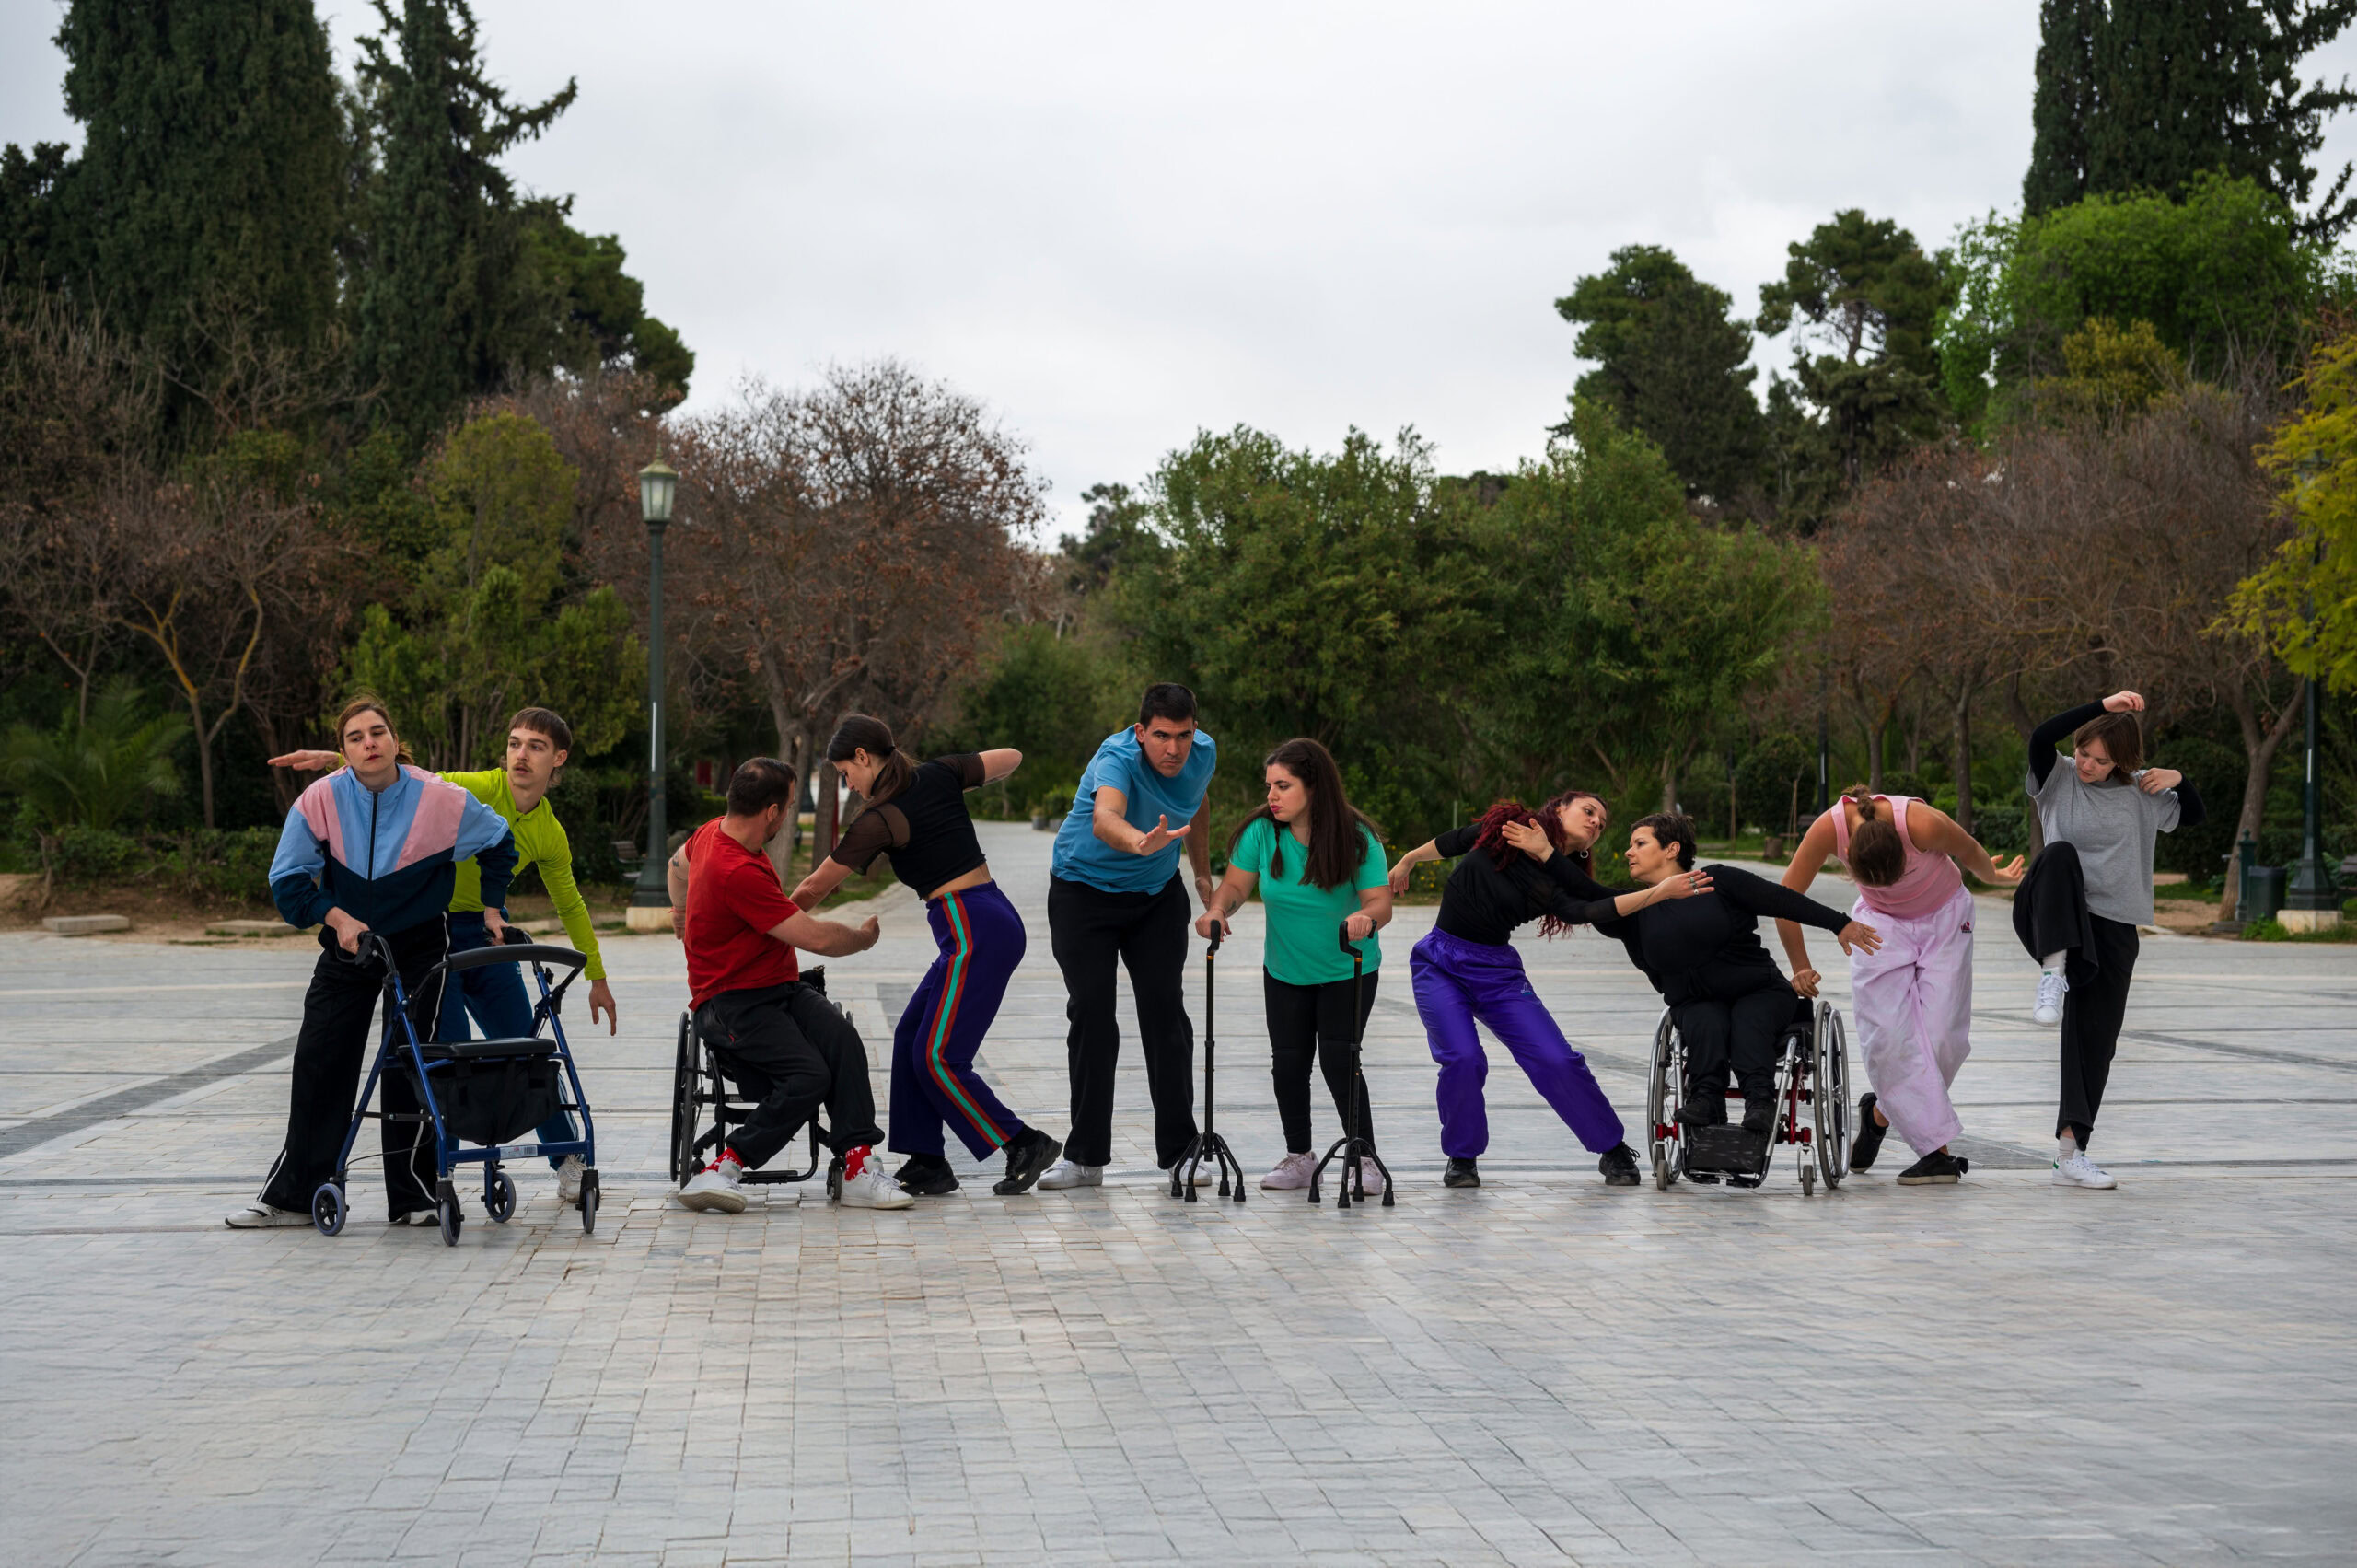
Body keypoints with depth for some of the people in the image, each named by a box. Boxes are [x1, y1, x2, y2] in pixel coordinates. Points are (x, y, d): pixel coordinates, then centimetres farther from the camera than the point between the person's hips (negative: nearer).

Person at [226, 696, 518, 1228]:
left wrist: (492, 907, 4)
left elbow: (498, 843, 4)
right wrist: (335, 916, -16)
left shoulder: (440, 800, -15)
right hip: (347, 942, 2)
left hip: (419, 948, -2)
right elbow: (288, 880, -4)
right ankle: (292, 1195, 8)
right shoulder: (321, 800, -14)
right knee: (318, 1065, -1)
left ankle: (412, 1196, 7)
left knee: (409, 1068, -5)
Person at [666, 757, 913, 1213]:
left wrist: (683, 913, 47)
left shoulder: (714, 832, 7)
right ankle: (722, 1169, -19)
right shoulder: (739, 872, -24)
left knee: (842, 1040, -21)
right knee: (809, 1076, -29)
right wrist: (864, 936, -1)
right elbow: (816, 937, -19)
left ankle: (856, 1166, -27)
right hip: (733, 1001, -9)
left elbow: (679, 863, 33)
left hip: (782, 988, 9)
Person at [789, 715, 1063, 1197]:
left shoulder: (878, 821, -11)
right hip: (992, 919, 9)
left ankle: (1025, 1144, -1)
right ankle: (927, 1165, 11)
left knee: (937, 1057, -6)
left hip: (975, 934, -9)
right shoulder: (938, 774, 7)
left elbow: (814, 890, -2)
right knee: (910, 1038, 10)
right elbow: (1011, 758, 20)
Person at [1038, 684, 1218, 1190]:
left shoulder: (1203, 754, -11)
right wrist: (1141, 841, -74)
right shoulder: (1116, 759, -30)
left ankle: (1179, 1149, 3)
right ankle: (1086, 1156, -1)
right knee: (1091, 1014, -8)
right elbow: (1104, 818, -53)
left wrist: (1204, 877, 18)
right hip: (1083, 892, -4)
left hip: (1158, 895, 4)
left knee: (1165, 1010, -4)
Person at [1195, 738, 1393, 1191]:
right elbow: (1237, 884, -12)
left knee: (1339, 1061, -10)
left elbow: (1380, 900, -22)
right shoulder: (1262, 831, -12)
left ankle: (1365, 1159, 4)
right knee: (1288, 1063, 3)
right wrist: (1217, 909, -34)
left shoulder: (1356, 837, -19)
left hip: (1347, 971, -3)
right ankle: (1299, 1158, 20)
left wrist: (1366, 919, -45)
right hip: (1284, 971, 3)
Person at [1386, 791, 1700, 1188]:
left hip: (1497, 971, 1)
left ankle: (1613, 1150, 12)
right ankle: (1462, 1158, 4)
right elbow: (1453, 842, 17)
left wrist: (1659, 892, -24)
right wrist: (1407, 861, 28)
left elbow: (1591, 910, -19)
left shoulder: (1563, 880, 1)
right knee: (1462, 1058, -21)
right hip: (1438, 962, -1)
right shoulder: (1504, 826, 1)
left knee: (1556, 1060, -10)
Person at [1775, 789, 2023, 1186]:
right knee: (1888, 1036, -13)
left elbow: (1969, 850, -12)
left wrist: (1993, 877, 10)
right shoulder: (1829, 829, -31)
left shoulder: (1923, 824, -36)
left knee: (1940, 1034, -9)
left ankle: (1880, 1114, 14)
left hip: (1943, 918, -1)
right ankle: (1938, 1152, -7)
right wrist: (1800, 968, -7)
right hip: (1880, 922, 1)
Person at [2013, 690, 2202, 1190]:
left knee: (2096, 1040, 0)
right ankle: (2054, 973, -44)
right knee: (2059, 854, -36)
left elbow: (2195, 817, 18)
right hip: (2055, 920, -3)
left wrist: (2179, 780, -2)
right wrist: (2103, 707, -24)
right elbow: (2041, 737, -20)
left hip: (2113, 928, 3)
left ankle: (2070, 1151, 6)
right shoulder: (2058, 779, -1)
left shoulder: (2141, 792, 8)